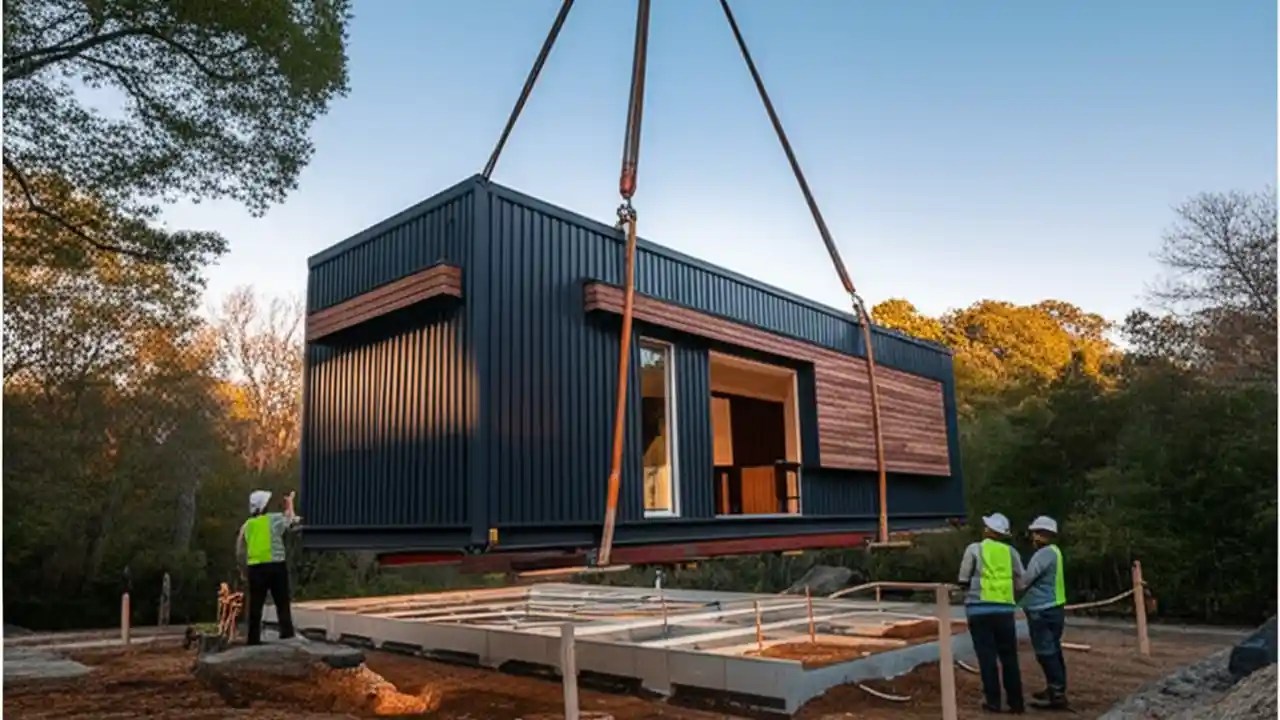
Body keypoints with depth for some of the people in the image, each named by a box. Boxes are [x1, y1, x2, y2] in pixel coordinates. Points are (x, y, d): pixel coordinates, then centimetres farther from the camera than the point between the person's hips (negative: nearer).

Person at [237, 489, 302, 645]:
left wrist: (244, 570, 23)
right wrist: (290, 503, 31)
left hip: (255, 568, 3)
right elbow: (293, 521, 17)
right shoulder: (275, 519, -1)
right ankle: (287, 635, 1)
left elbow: (240, 552, 11)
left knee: (255, 606, 10)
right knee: (282, 604, 4)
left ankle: (254, 638, 12)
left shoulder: (246, 525, 10)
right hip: (275, 565, -3)